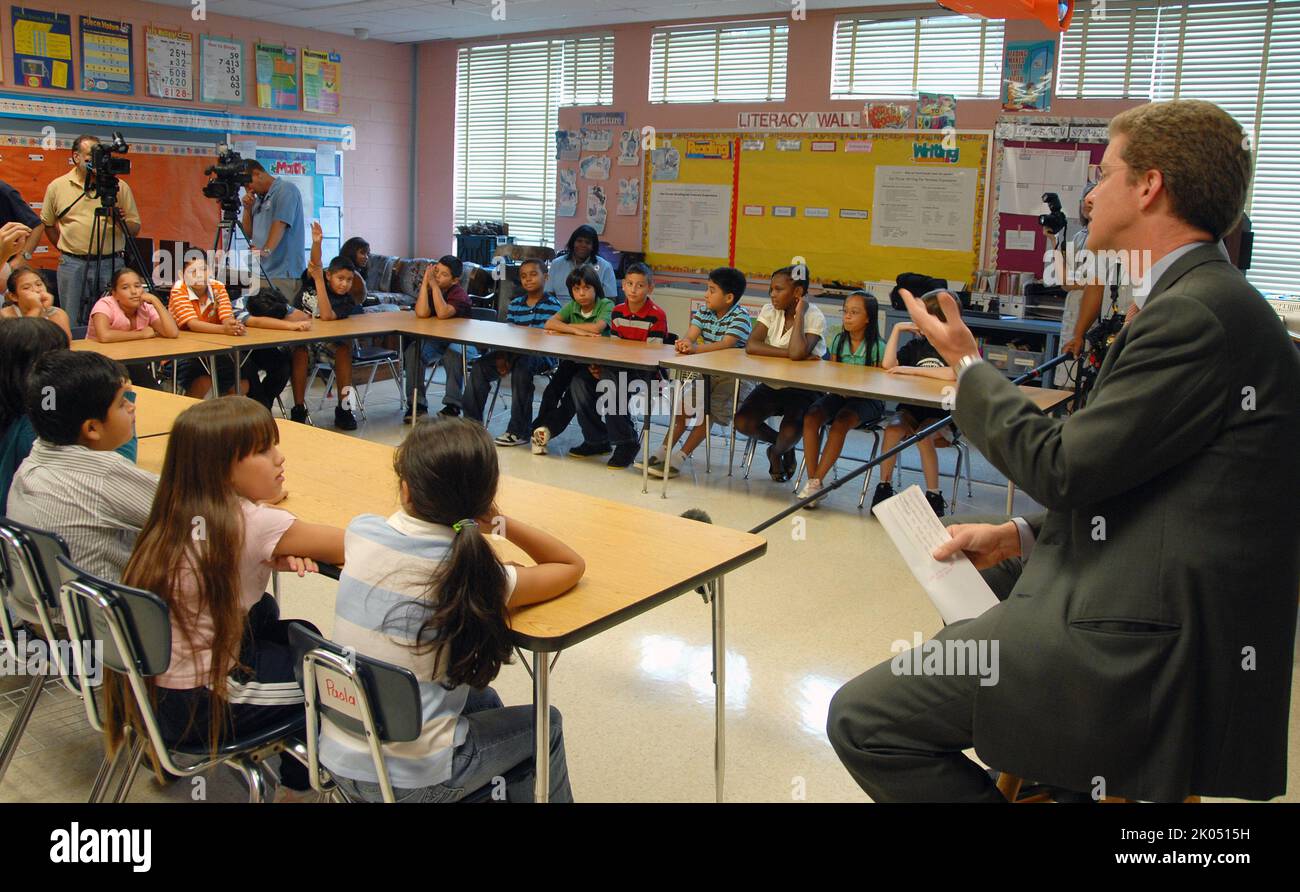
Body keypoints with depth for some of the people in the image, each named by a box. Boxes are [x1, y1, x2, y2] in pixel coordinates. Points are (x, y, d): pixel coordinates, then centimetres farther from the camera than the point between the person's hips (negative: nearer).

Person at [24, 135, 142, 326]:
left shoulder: (119, 186, 5)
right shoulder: (57, 187, 8)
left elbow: (135, 228, 5)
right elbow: (46, 224, 19)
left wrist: (123, 221, -15)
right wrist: (63, 249, 12)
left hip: (111, 264, 0)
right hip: (72, 265, 1)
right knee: (72, 326, 5)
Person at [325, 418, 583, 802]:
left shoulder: (362, 534, -9)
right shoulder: (475, 577, -20)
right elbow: (572, 565, -4)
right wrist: (499, 521, -10)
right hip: (410, 781, -5)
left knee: (482, 699, 31)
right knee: (544, 725, 21)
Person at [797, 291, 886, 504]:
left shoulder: (877, 347, -8)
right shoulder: (839, 340, 7)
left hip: (867, 399, -5)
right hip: (839, 394, 5)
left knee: (840, 423, -33)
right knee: (811, 417, -23)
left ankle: (816, 481, -25)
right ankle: (812, 480, -21)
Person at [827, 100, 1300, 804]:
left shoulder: (1196, 311, -18)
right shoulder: (1210, 299, 16)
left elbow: (1062, 467, -18)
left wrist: (968, 365, -3)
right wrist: (1023, 535, 10)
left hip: (1146, 651, -11)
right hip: (1159, 619, 11)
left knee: (861, 718, -13)